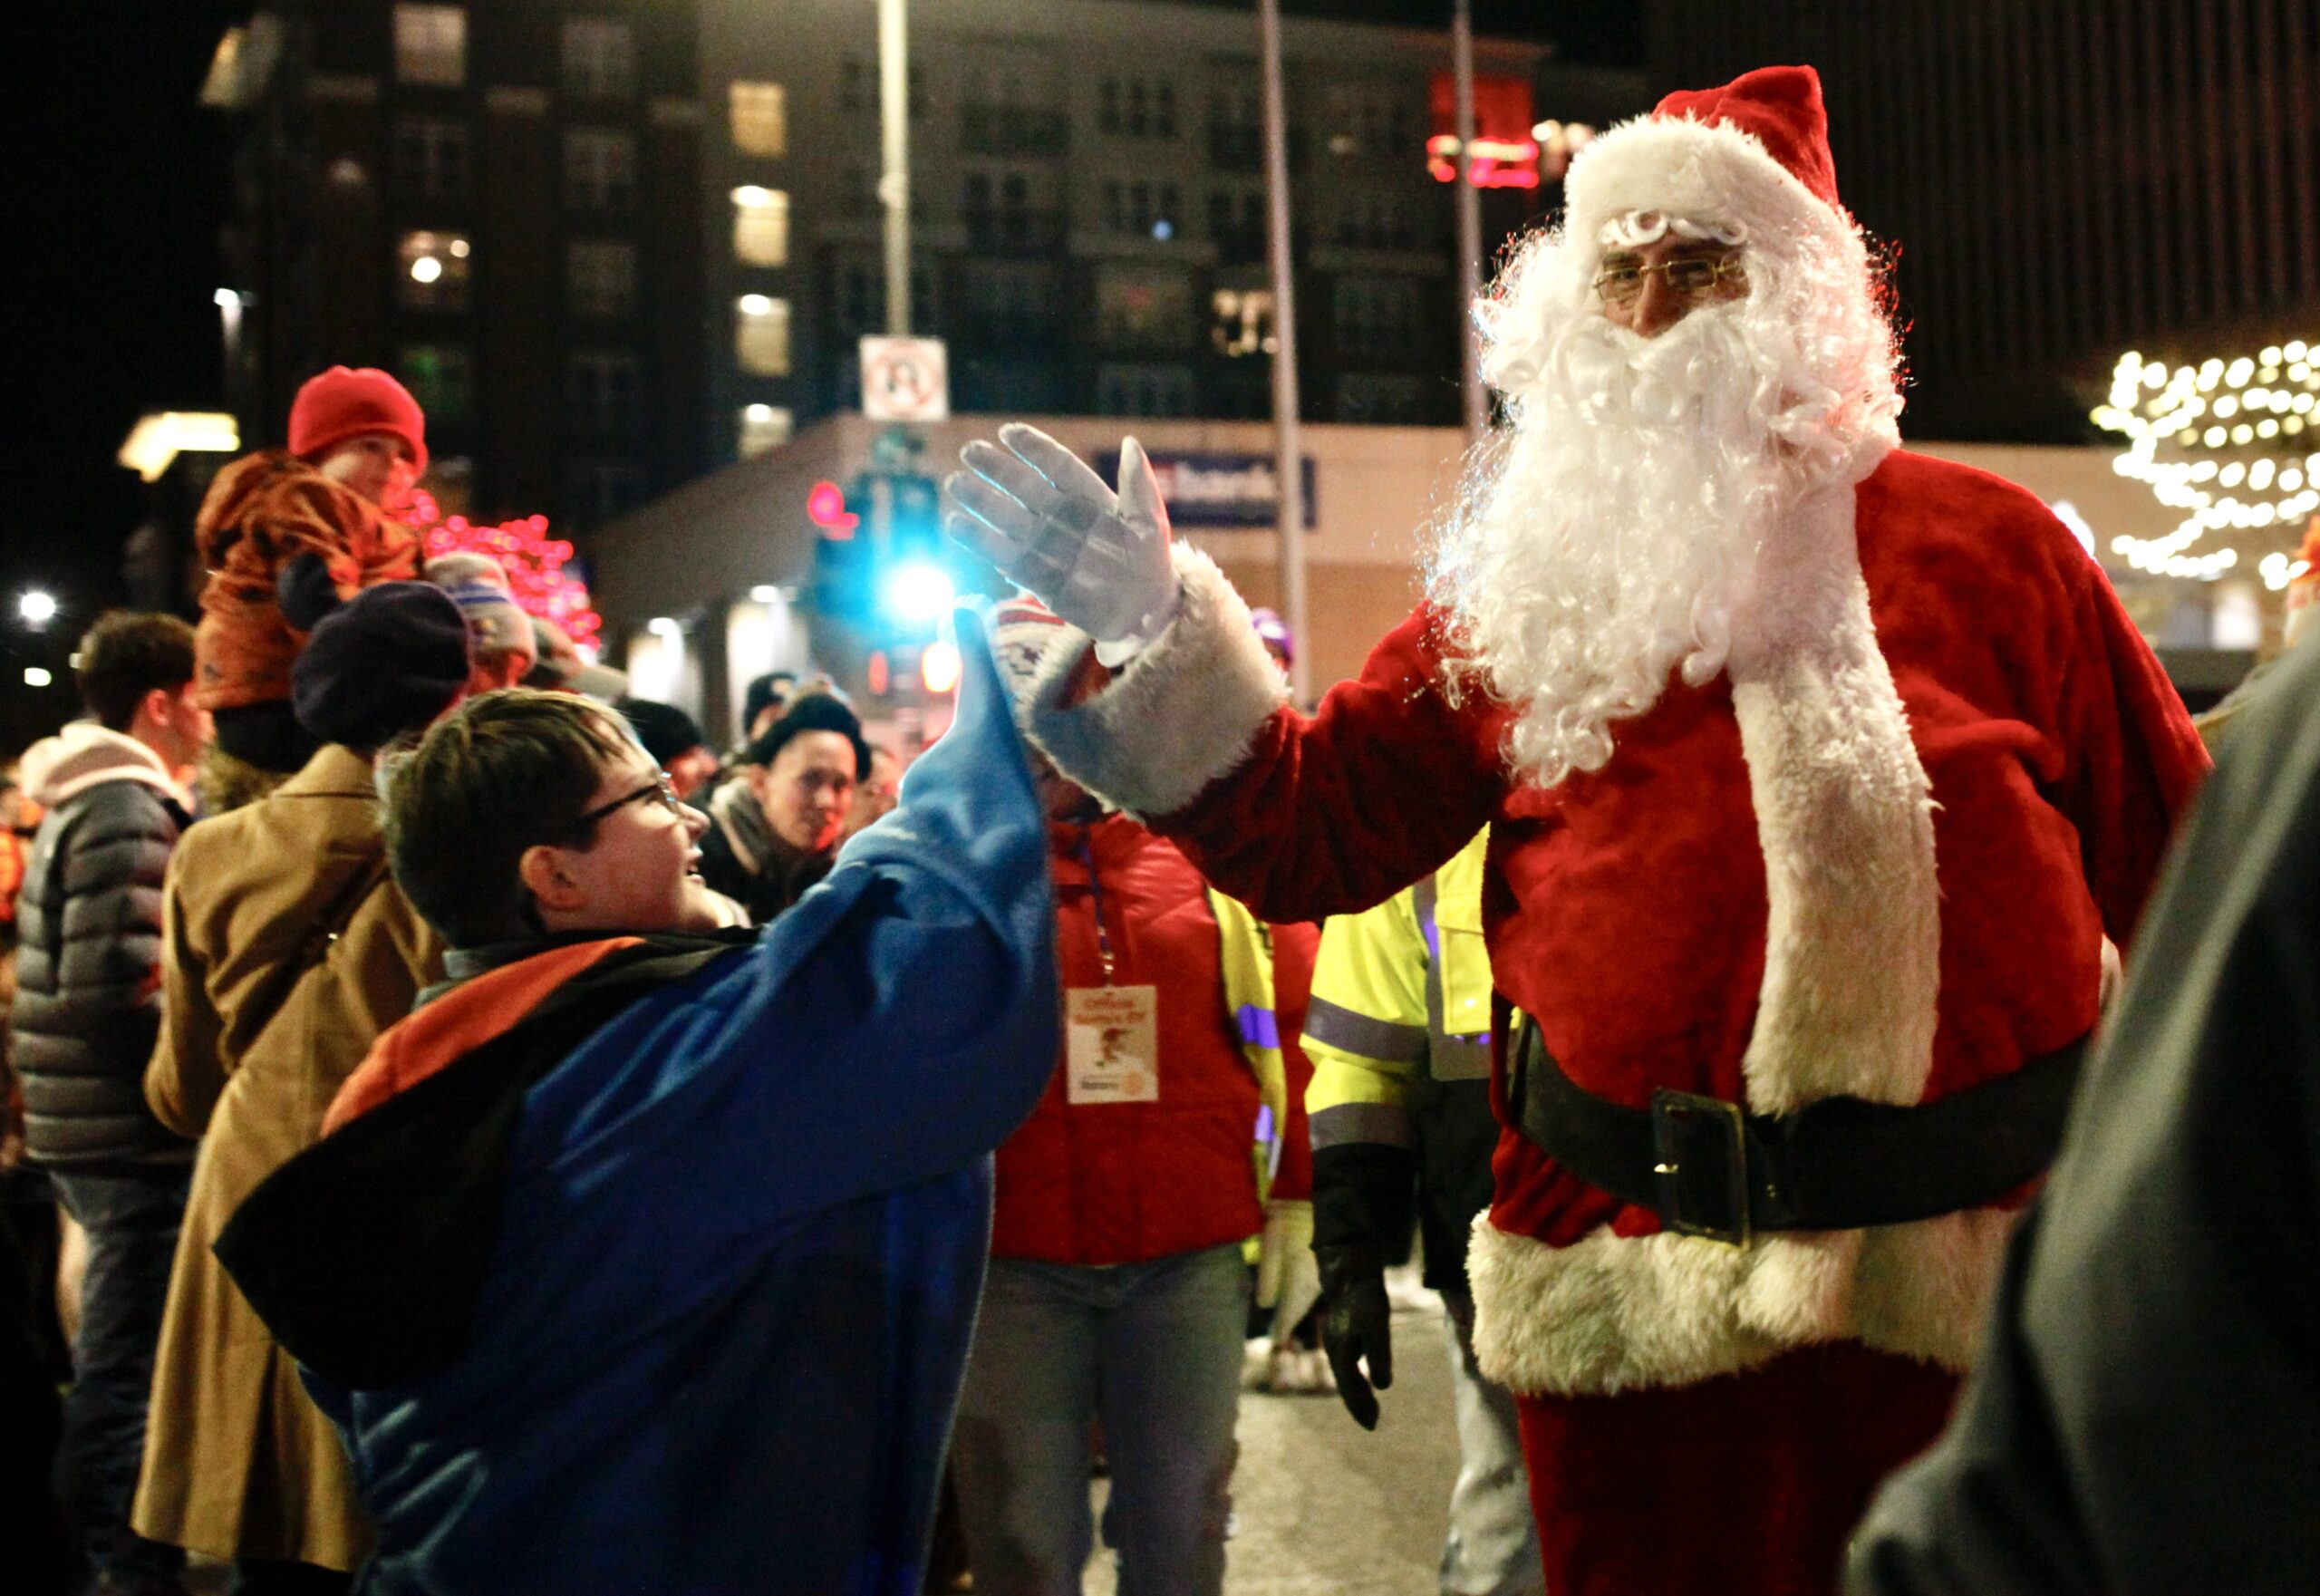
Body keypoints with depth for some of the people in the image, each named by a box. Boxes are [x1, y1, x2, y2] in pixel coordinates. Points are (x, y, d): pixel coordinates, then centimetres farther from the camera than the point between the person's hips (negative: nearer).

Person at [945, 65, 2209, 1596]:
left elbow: (2175, 866, 7)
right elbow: (1307, 832, 2)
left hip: (1986, 1296, 0)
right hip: (1646, 1311, 1)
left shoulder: (1983, 545, 4)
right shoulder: (1532, 587, 6)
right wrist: (1165, 637, -12)